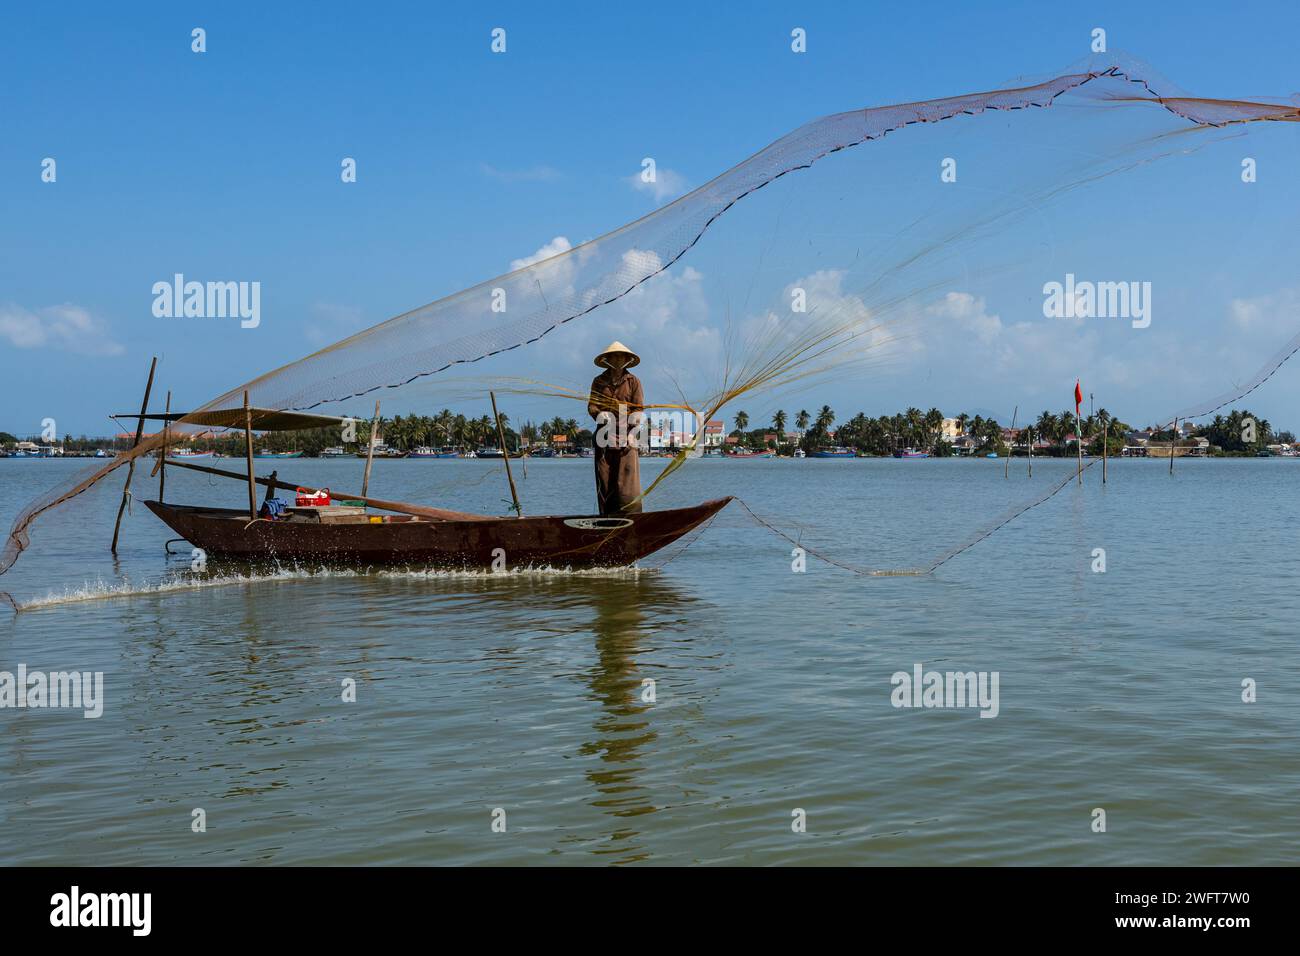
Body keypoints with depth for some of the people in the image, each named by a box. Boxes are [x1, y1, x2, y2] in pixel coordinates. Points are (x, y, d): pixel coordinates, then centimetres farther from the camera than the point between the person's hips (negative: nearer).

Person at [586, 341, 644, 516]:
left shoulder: (633, 381, 8)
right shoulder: (599, 381, 14)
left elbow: (639, 409, 3)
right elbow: (591, 405, 10)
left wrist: (633, 433, -9)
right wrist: (600, 414, -14)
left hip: (627, 437, -2)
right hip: (605, 435, 2)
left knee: (628, 480, -10)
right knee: (604, 480, 0)